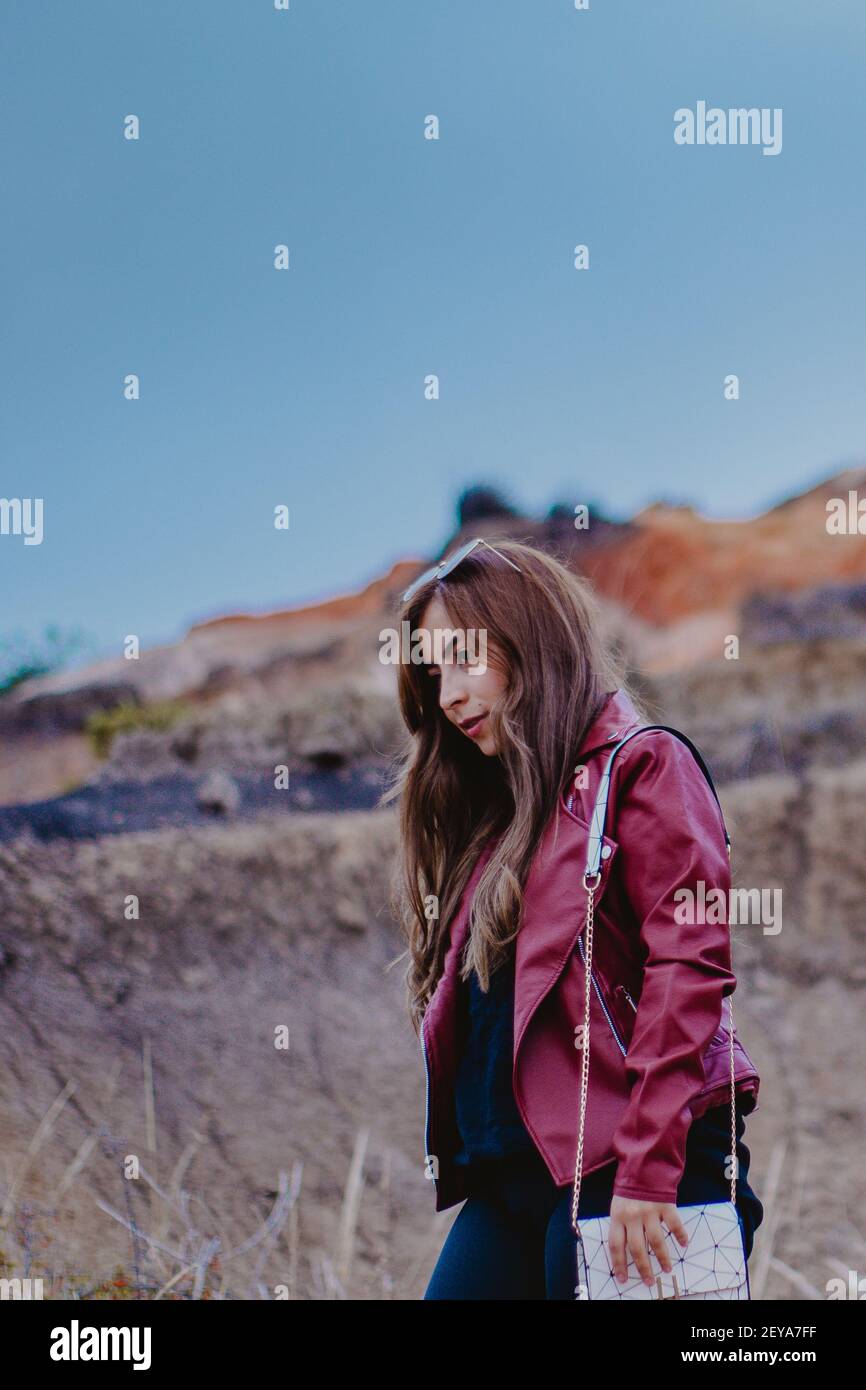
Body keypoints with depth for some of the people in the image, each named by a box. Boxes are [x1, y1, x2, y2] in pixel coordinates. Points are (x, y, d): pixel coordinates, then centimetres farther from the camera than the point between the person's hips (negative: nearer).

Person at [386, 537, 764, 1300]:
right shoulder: (496, 815, 20)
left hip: (624, 1174, -7)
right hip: (509, 1176, 7)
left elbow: (689, 969, -12)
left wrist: (644, 1172, -17)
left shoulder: (642, 767, -2)